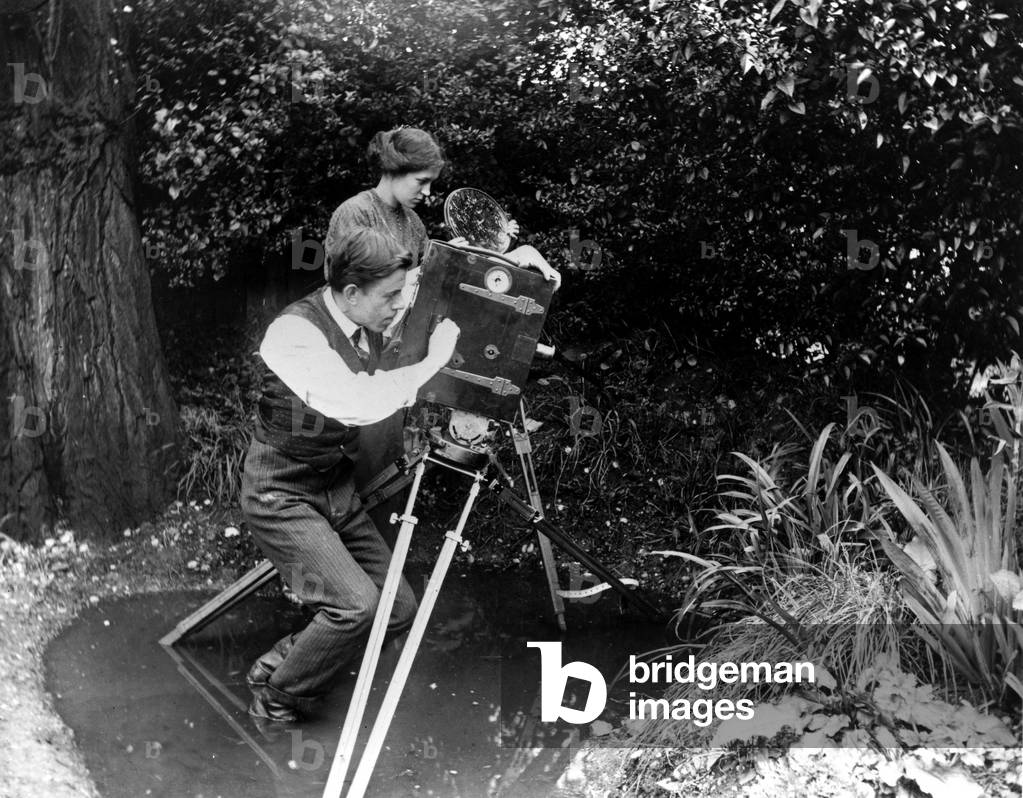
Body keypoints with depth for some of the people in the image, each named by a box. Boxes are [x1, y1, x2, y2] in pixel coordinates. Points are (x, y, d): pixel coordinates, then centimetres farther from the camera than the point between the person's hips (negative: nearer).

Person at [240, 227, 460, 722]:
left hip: (339, 491, 8)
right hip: (282, 496, -8)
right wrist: (432, 363, -30)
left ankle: (279, 662, 19)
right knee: (356, 604, -23)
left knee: (399, 610, 3)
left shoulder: (368, 325, -1)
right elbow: (355, 403, -39)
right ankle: (276, 701, 1)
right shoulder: (294, 332, -25)